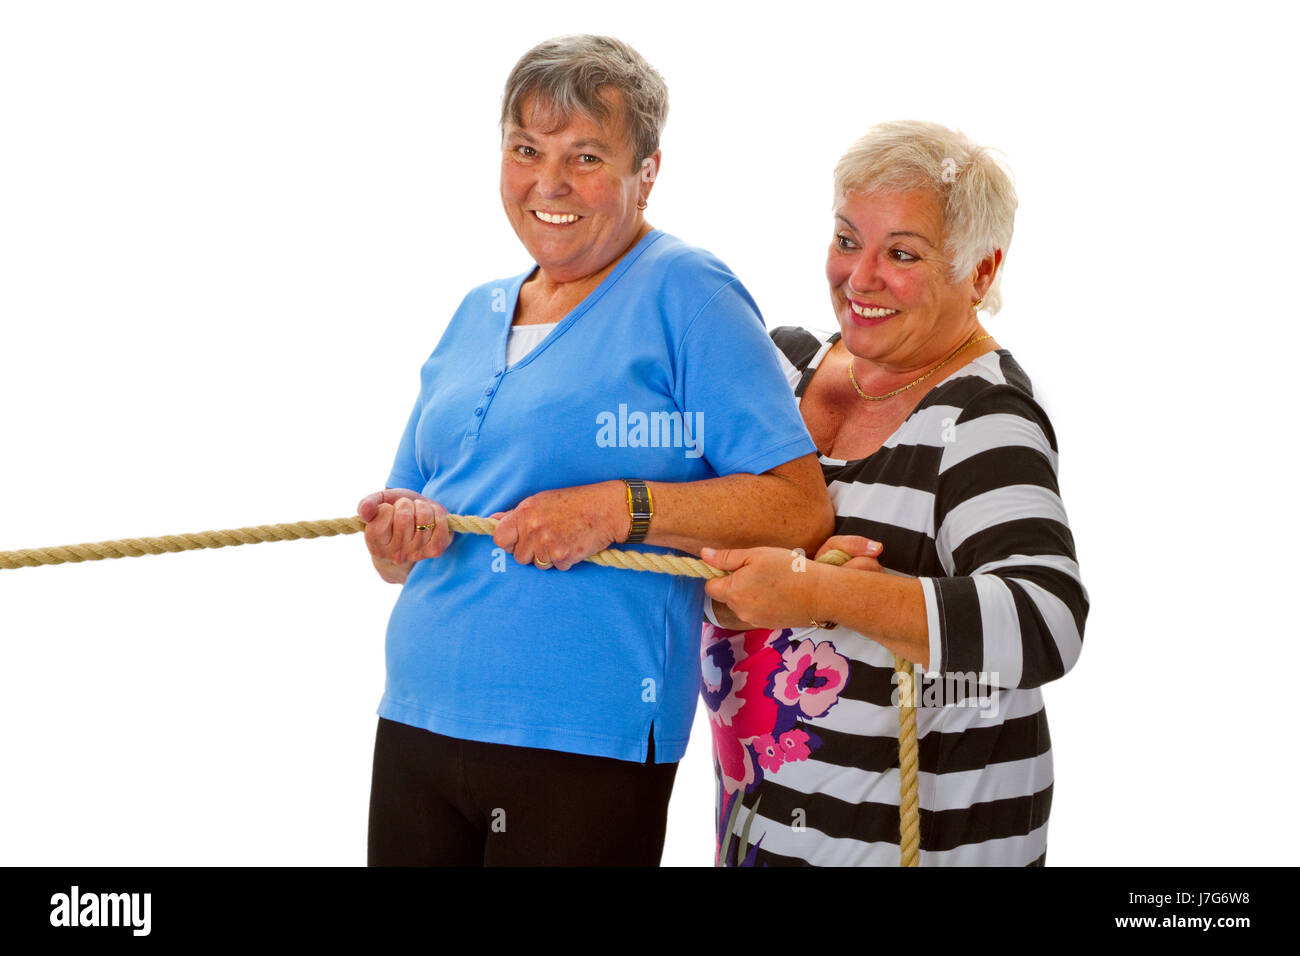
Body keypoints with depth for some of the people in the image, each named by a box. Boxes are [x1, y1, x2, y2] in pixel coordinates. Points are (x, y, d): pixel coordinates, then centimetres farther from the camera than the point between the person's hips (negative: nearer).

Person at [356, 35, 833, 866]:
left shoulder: (685, 294, -4)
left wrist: (620, 508, -21)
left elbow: (802, 507, -12)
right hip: (415, 725, 6)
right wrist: (399, 533, -4)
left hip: (585, 744, -6)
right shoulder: (475, 316, 16)